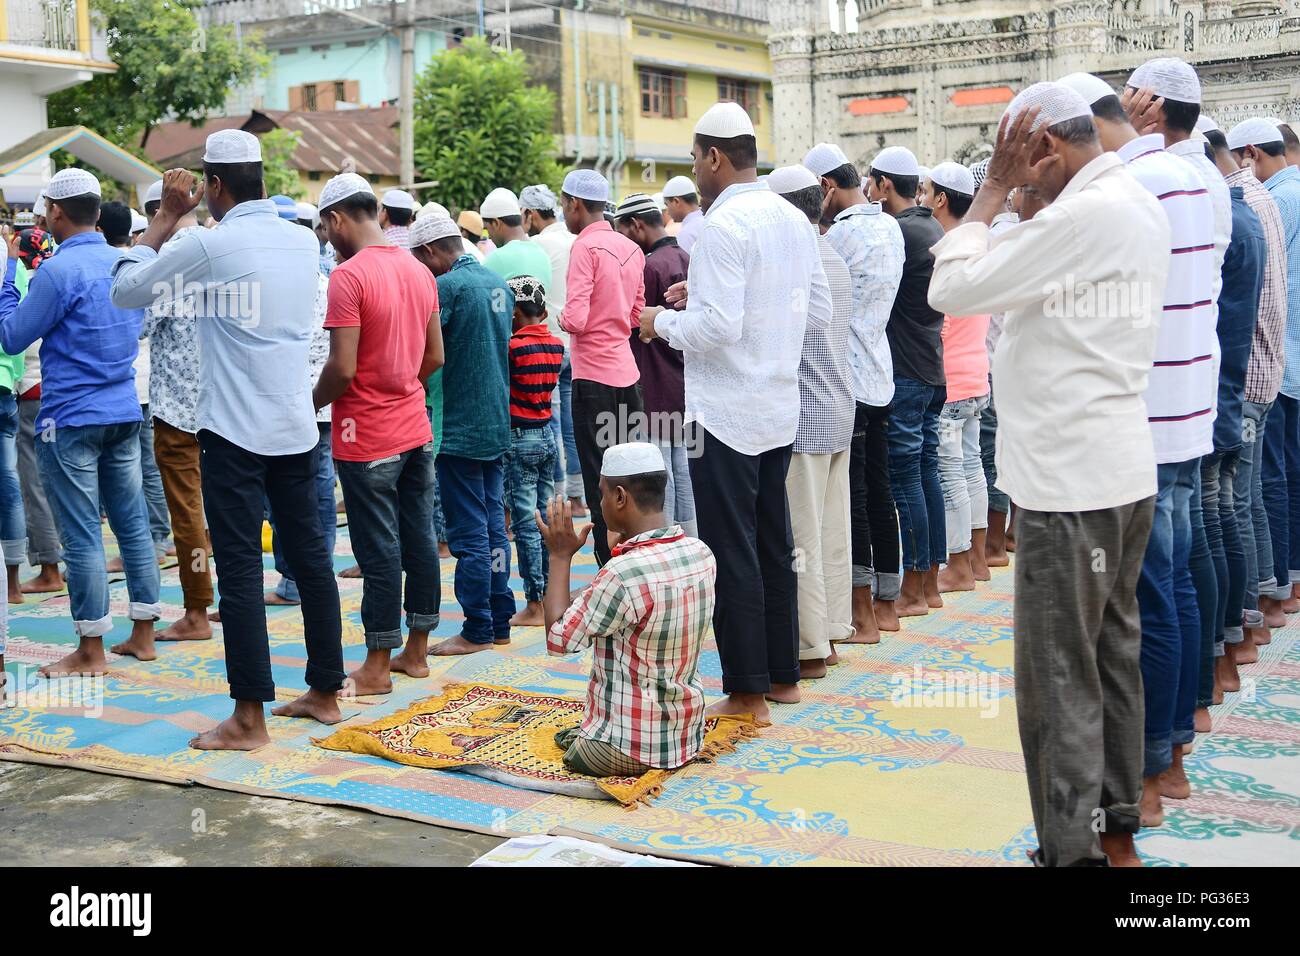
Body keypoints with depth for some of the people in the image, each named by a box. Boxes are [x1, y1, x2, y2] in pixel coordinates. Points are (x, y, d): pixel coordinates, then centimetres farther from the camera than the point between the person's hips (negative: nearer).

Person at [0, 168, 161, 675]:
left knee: (82, 535, -1)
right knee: (132, 523, 11)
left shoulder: (59, 270, -14)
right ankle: (143, 634, 18)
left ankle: (91, 651, 5)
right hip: (124, 412, 7)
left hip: (72, 417, -7)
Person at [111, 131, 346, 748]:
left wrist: (166, 217, 8)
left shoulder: (211, 243, -12)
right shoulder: (303, 241, 7)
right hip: (296, 428, 6)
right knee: (310, 556, 12)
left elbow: (126, 290, -1)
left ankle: (249, 716, 1)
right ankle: (326, 691, 21)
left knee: (240, 569, -2)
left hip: (235, 431, -6)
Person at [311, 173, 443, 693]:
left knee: (378, 551, -1)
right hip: (416, 429, 8)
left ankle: (378, 666, 8)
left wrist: (309, 405, -3)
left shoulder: (348, 275, -16)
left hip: (367, 437, -7)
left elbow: (342, 368, -20)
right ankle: (416, 650, 22)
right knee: (419, 539, 12)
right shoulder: (419, 271, 8)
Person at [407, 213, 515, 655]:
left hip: (461, 428, -8)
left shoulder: (447, 286, -15)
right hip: (498, 424, 8)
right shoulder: (498, 282, 10)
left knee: (469, 533, -2)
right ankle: (500, 622, 20)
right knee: (493, 526, 14)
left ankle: (477, 631, 4)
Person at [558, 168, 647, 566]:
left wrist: (561, 318, 1)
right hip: (627, 372, 7)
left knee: (600, 481, -2)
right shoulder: (631, 248, 9)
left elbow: (575, 320, -19)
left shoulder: (585, 247, -12)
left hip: (593, 374, -7)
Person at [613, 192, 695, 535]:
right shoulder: (687, 260, 9)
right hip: (684, 385, 9)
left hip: (656, 390, -9)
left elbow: (631, 325, -13)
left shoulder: (650, 267, -17)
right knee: (682, 470, 13)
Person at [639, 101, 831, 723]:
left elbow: (718, 327, -25)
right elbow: (819, 312, 13)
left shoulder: (724, 225, -17)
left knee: (731, 554, -1)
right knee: (773, 545, 17)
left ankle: (746, 694, 5)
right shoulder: (794, 221, 8)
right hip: (780, 408, 9)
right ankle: (783, 673, 27)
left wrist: (664, 322, -5)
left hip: (726, 412, -8)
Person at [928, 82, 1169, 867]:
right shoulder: (1141, 205, 12)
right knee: (1111, 655, 17)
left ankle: (1073, 847, 5)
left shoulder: (1083, 214, -19)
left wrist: (995, 191, -7)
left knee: (1061, 676, -2)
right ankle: (1117, 828, 28)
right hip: (1122, 469, 10)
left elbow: (951, 289, -17)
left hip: (1069, 483, -10)